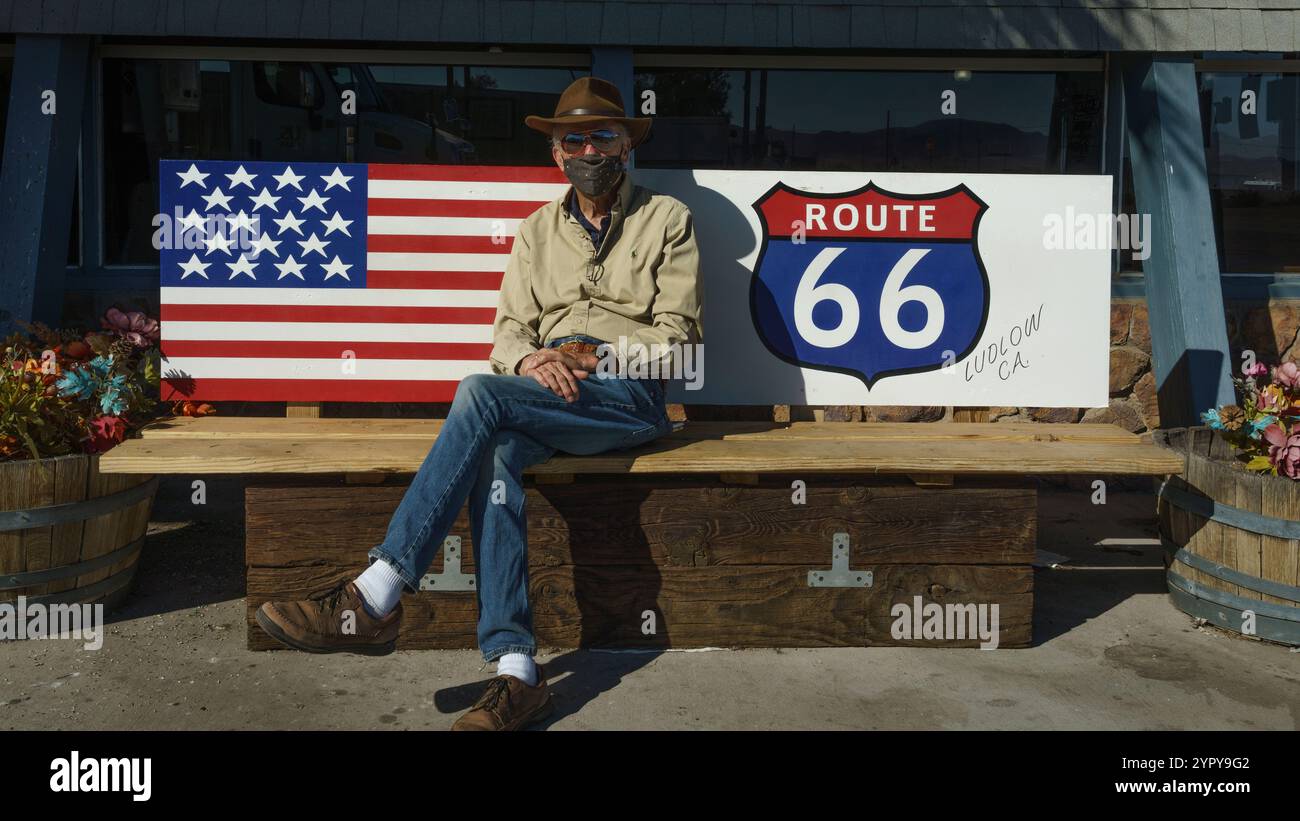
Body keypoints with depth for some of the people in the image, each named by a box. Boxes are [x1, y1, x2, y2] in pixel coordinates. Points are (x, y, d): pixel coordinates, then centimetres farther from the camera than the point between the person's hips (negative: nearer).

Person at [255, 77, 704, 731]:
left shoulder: (666, 219, 10)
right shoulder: (537, 230, 22)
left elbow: (678, 338, 2)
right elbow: (509, 330, 15)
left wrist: (593, 355, -10)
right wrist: (531, 360, -9)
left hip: (629, 395, -4)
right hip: (543, 394, 4)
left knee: (480, 394, -30)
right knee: (492, 453, -32)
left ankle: (374, 600, -30)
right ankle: (515, 672, -34)